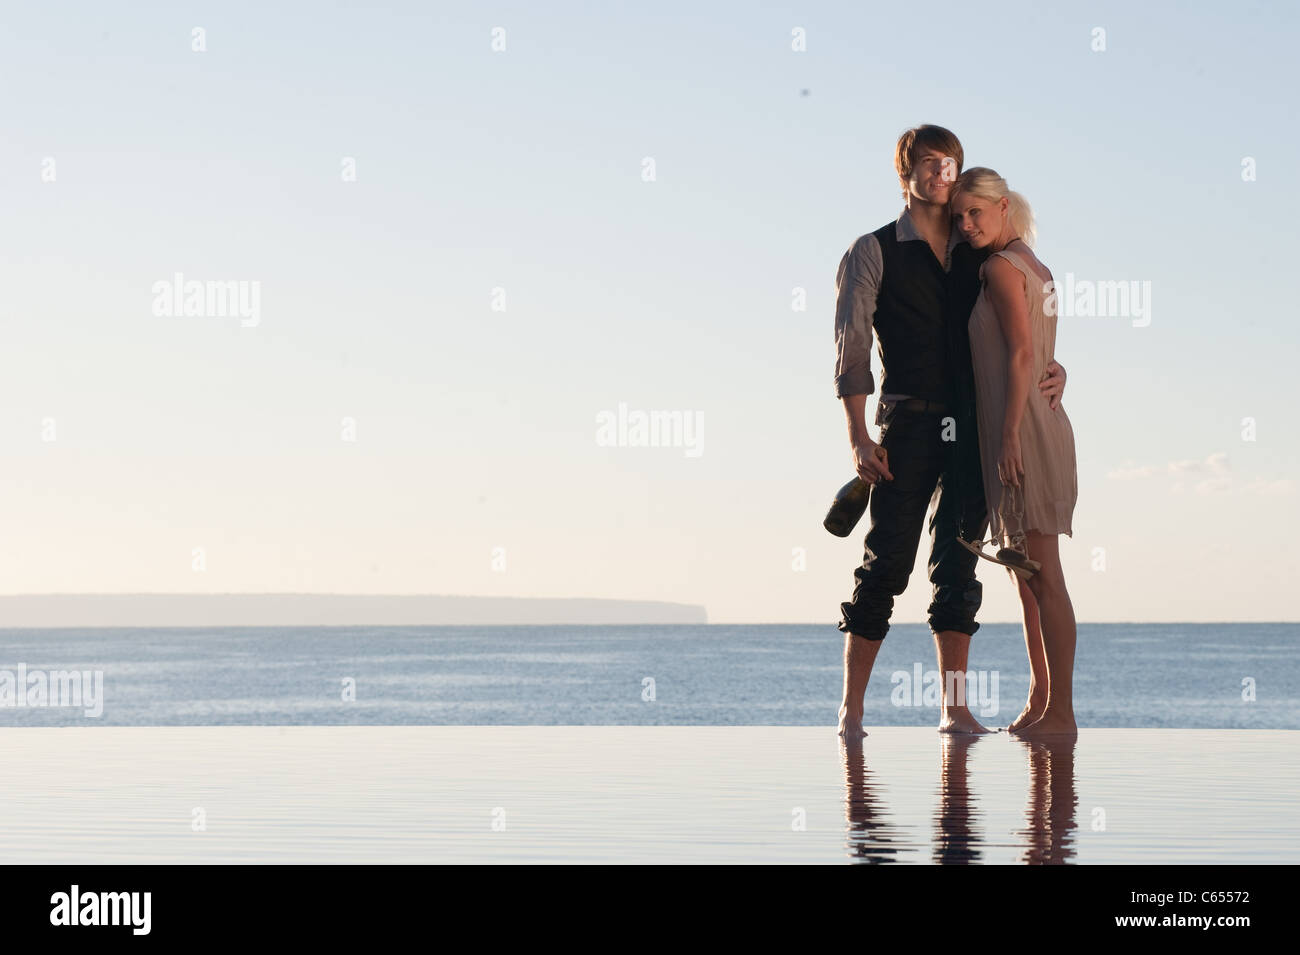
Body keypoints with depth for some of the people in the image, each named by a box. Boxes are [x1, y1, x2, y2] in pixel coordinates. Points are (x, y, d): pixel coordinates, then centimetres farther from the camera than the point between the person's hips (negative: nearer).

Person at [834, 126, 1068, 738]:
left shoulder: (978, 255, 16)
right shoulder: (873, 252, 4)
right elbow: (851, 347, -1)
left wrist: (1051, 368, -4)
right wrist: (859, 437, -10)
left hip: (971, 428, 4)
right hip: (909, 422, -4)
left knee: (959, 567, 3)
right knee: (886, 562, -6)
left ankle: (954, 709, 5)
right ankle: (851, 708, 0)